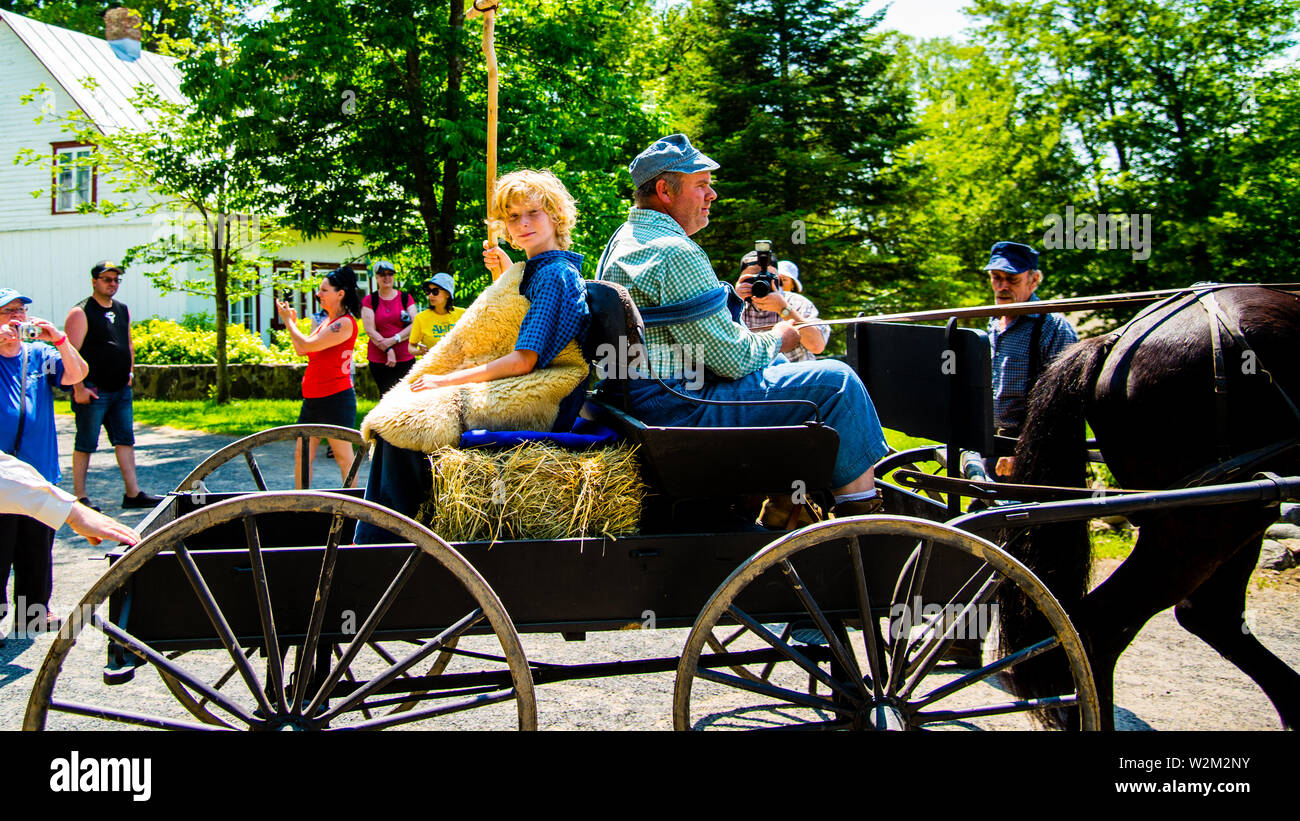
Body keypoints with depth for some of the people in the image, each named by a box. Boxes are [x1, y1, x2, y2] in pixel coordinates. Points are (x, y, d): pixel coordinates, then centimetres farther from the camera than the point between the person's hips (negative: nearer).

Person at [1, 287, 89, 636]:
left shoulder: (41, 355, 7)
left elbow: (76, 374, -5)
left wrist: (59, 339, -19)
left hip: (40, 471, 4)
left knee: (38, 548, 12)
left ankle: (33, 609, 24)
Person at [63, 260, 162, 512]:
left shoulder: (123, 311, 14)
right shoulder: (80, 312, -8)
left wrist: (130, 371, 17)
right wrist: (79, 388, -18)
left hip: (121, 389, 7)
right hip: (93, 391, -7)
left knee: (125, 440, 7)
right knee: (86, 444, 0)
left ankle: (132, 493, 10)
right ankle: (79, 496, 8)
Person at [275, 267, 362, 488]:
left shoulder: (345, 323, -15)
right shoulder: (326, 322, 15)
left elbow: (307, 345, -19)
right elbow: (300, 350, 18)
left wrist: (288, 321, -6)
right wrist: (293, 322, 12)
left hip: (336, 398, -9)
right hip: (312, 399, 9)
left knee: (344, 458, -1)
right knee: (301, 455, 10)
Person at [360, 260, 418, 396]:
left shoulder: (405, 298, 9)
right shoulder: (369, 301, 6)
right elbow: (370, 331, -3)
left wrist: (393, 340, -12)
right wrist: (388, 350, -12)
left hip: (406, 358, 1)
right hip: (379, 359, -1)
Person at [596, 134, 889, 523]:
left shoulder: (624, 238, 15)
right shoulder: (674, 253, -19)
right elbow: (734, 357, -19)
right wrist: (778, 338, 1)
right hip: (680, 410, -11)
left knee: (791, 372, 26)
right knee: (834, 379, -9)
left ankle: (787, 500, 22)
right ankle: (860, 505, 6)